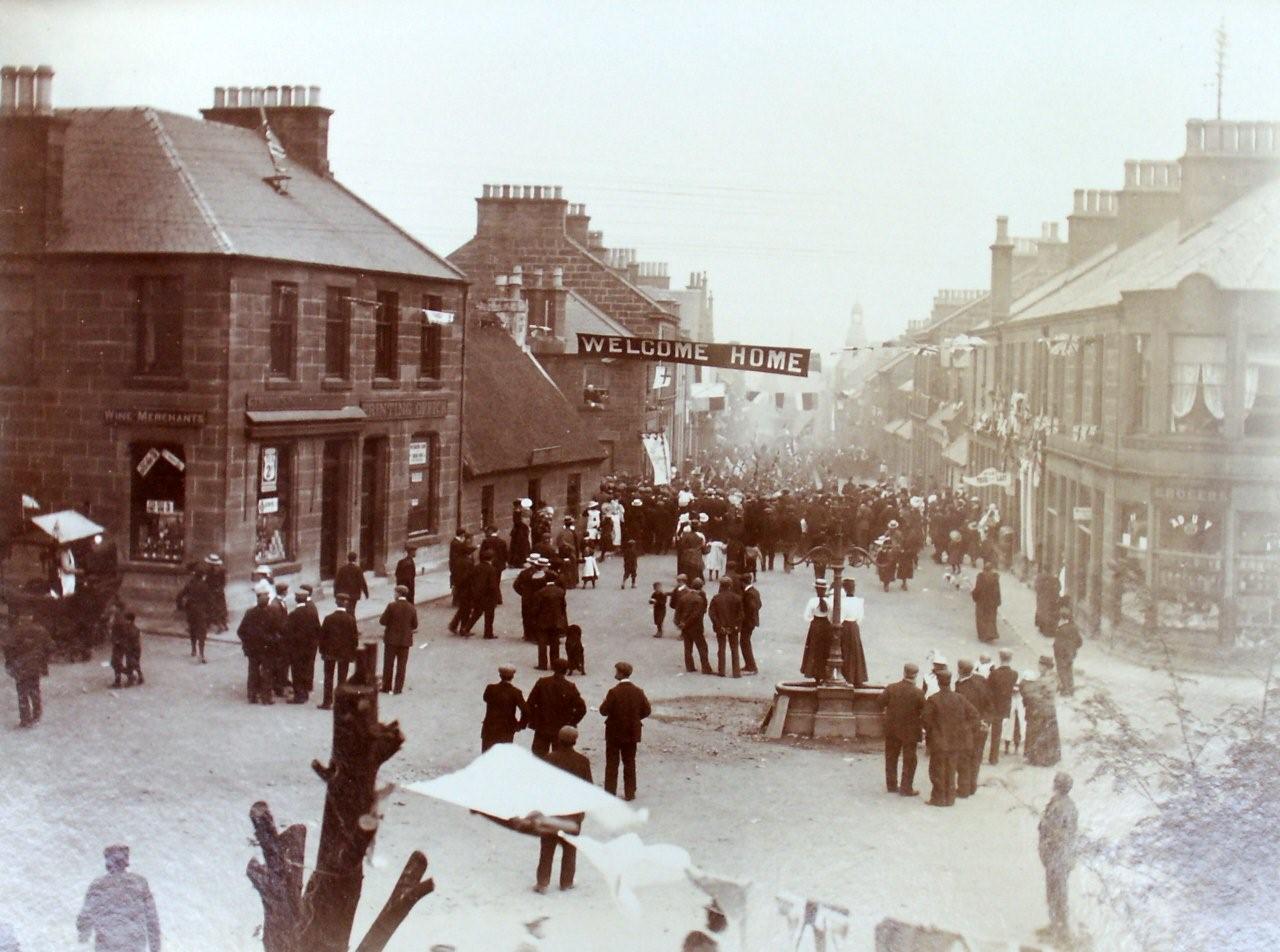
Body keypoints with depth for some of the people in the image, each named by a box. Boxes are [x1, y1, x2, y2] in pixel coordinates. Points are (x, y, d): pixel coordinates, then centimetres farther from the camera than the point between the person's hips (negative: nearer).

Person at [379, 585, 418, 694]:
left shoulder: (391, 606, -13)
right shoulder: (412, 608, -3)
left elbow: (382, 621, -11)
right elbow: (415, 626, 2)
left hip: (392, 639, -2)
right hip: (405, 640, 2)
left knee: (388, 664, 8)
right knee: (401, 665, 8)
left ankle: (386, 687, 12)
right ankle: (398, 688, 8)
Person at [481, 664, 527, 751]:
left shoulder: (490, 688, -10)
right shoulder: (516, 692, -14)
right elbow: (525, 711, -19)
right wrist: (520, 725, -4)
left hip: (490, 729, 1)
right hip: (507, 731, -1)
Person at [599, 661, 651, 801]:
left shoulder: (614, 692, -18)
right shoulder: (638, 692, -5)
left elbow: (603, 711, -18)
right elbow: (647, 710, -1)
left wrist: (605, 702, 3)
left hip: (614, 733, -4)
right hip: (631, 733, 4)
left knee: (612, 764, 6)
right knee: (629, 763, 13)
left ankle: (610, 793, 8)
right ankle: (629, 793, 15)